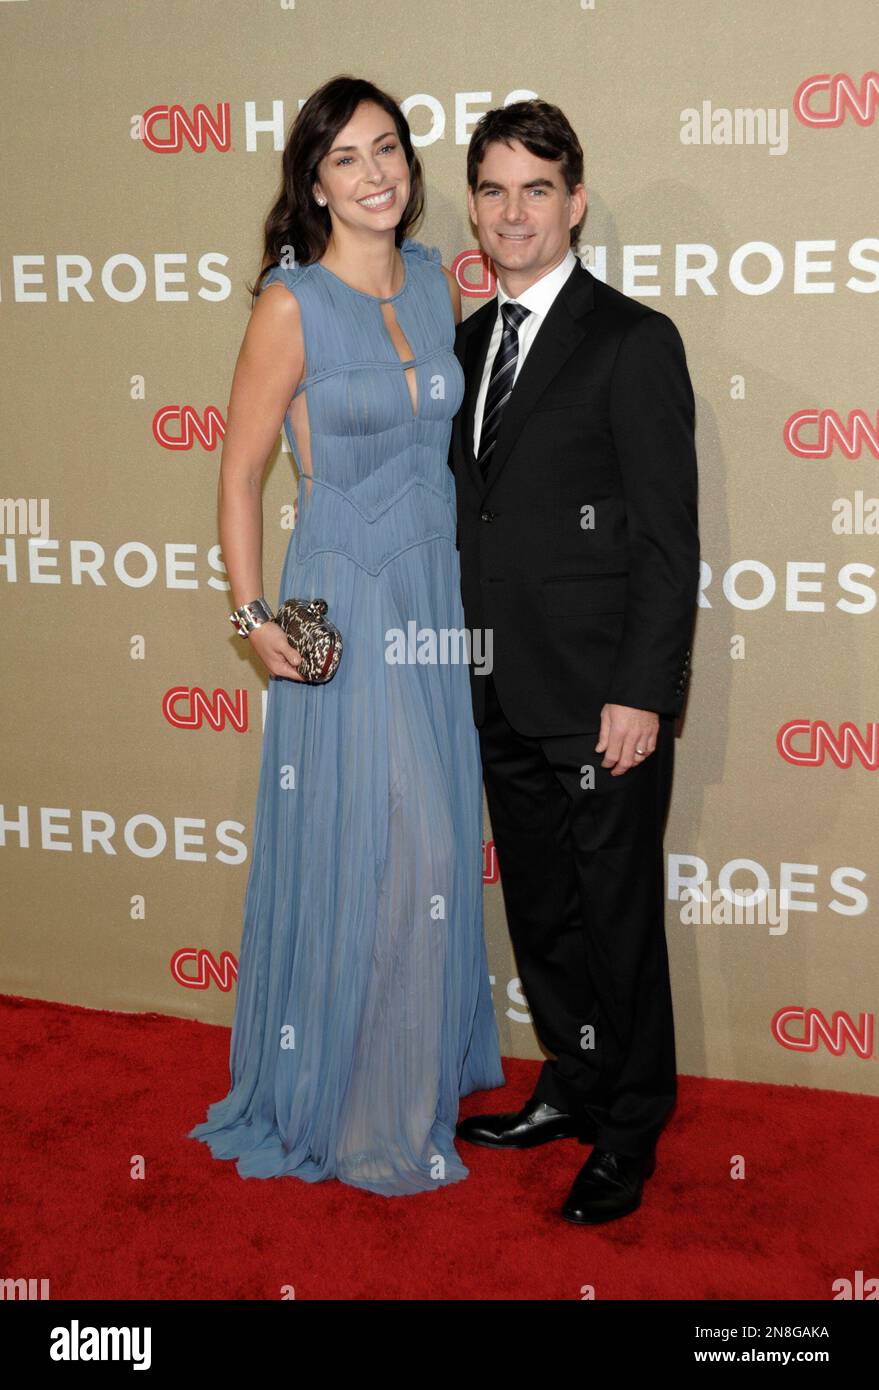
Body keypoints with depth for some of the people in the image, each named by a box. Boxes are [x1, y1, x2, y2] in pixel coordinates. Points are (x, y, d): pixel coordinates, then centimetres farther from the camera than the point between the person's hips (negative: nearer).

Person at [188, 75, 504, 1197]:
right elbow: (238, 472, -8)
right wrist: (254, 619, -12)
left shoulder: (435, 280, 5)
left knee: (436, 843, 14)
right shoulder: (292, 304, -11)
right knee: (363, 852, -2)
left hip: (439, 596, 6)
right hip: (345, 607, -6)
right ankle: (353, 1104, 15)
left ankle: (426, 1060, 32)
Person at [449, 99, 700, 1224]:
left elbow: (669, 535, -12)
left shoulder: (634, 341, -9)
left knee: (620, 919, 5)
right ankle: (572, 1087, 35)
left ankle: (630, 1130, 22)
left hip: (600, 698, -7)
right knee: (539, 910, 17)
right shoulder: (469, 342, 12)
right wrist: (464, 660, 12)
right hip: (504, 697, 7)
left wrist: (642, 695, -17)